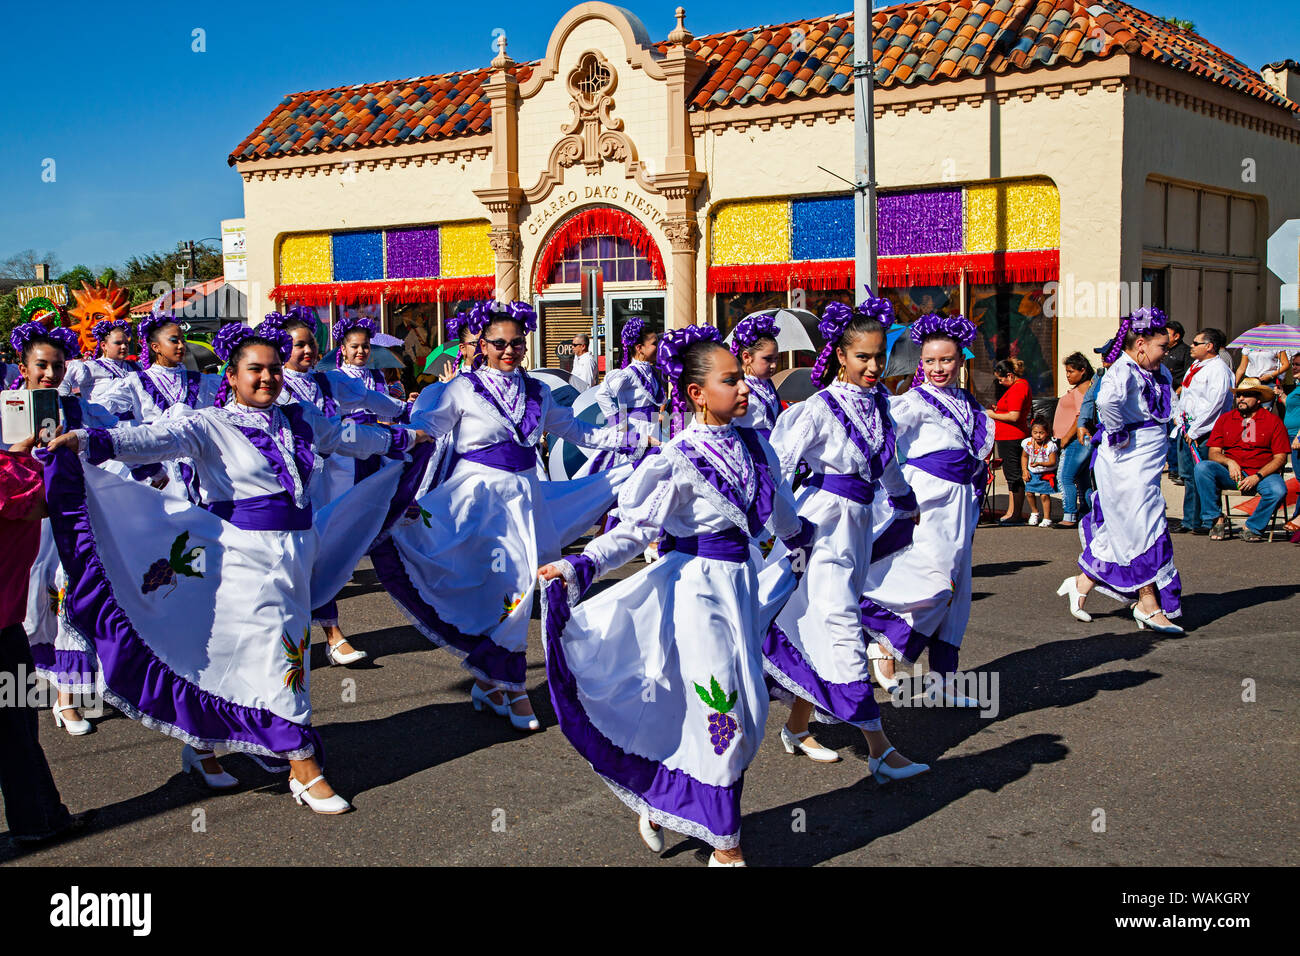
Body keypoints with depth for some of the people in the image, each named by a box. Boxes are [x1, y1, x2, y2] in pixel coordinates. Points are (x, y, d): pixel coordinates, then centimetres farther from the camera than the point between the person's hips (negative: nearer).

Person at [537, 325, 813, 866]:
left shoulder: (753, 446, 4)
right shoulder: (678, 461, -16)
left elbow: (777, 501, 24)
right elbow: (634, 529, -17)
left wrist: (799, 538, 42)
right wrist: (579, 567, -31)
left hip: (742, 581, 8)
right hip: (698, 586, -7)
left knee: (747, 714, 12)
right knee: (722, 717, -2)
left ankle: (659, 807, 29)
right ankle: (726, 848, 16)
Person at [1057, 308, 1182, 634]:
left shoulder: (1157, 374, 13)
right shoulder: (1124, 372, -18)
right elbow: (1107, 400, -40)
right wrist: (1118, 433, -26)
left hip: (1145, 467, 10)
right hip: (1128, 464, -10)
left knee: (1120, 534, 13)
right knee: (1145, 533, -3)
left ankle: (1082, 584, 25)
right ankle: (1148, 606, 7)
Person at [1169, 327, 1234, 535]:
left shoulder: (1219, 369, -12)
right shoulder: (1195, 366, 16)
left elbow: (1214, 404, -18)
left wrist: (1194, 431, -17)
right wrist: (1178, 415, 12)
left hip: (1205, 431, -9)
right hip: (1186, 427, 9)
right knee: (1188, 475, 11)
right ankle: (1190, 520, 17)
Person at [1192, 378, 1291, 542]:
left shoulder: (1273, 421, 2)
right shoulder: (1225, 419, 9)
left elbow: (1280, 458, -3)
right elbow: (1213, 453, 6)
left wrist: (1257, 477, -16)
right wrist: (1229, 462, -16)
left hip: (1262, 474, -2)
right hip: (1230, 473, 2)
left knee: (1278, 490, -34)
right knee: (1202, 467, -25)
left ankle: (1253, 527, -8)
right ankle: (1217, 520, -18)